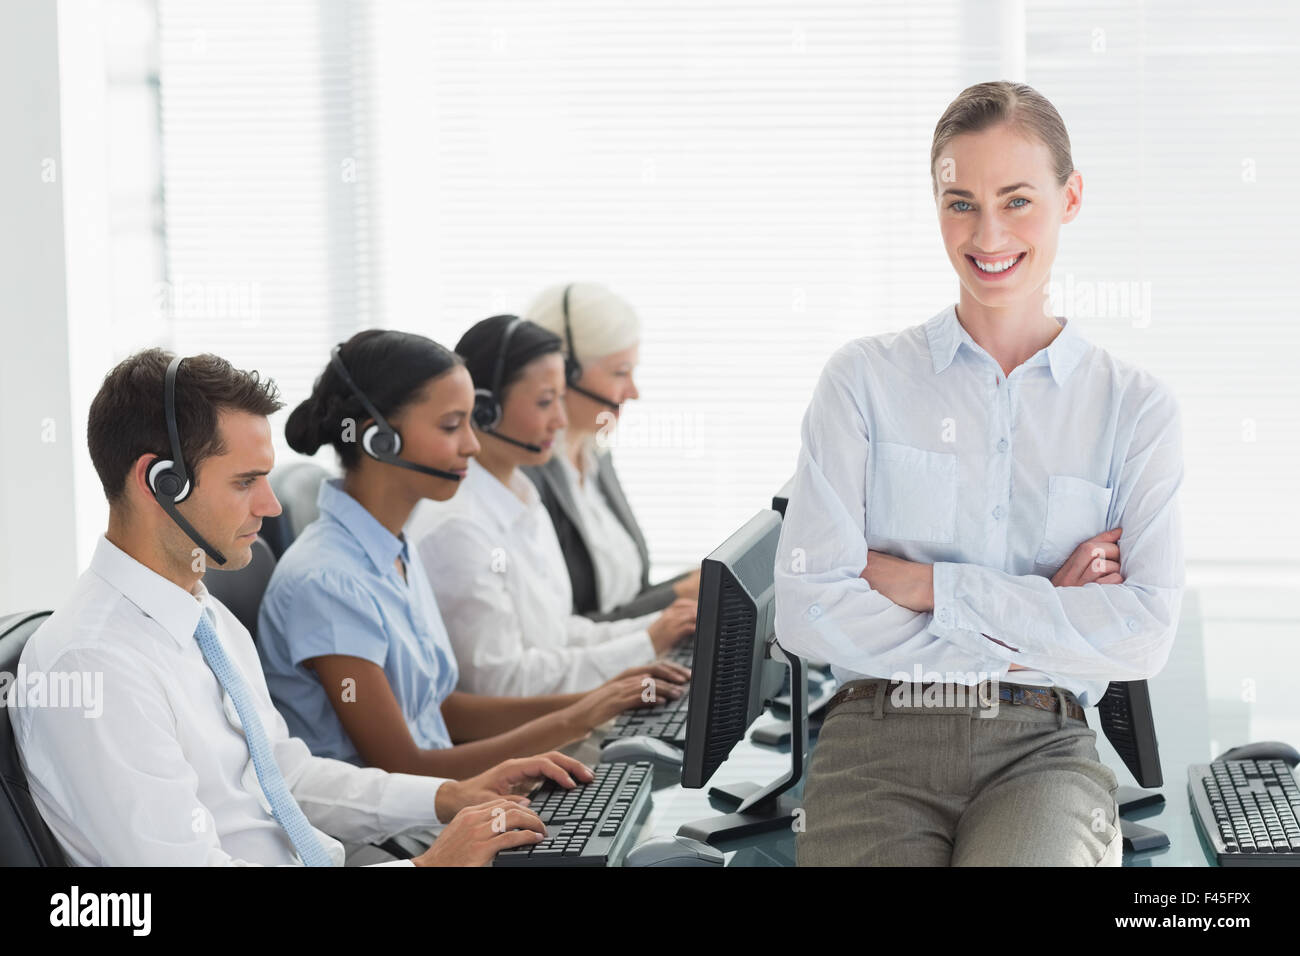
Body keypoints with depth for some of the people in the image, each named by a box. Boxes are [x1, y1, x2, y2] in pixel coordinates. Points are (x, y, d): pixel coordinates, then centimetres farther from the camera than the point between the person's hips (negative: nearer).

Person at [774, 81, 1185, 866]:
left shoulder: (1137, 408, 10)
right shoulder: (866, 380, 8)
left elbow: (1146, 635, -4)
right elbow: (808, 611, -3)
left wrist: (926, 585, -7)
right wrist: (1036, 632, -5)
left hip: (1041, 750, 0)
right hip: (880, 742, 0)